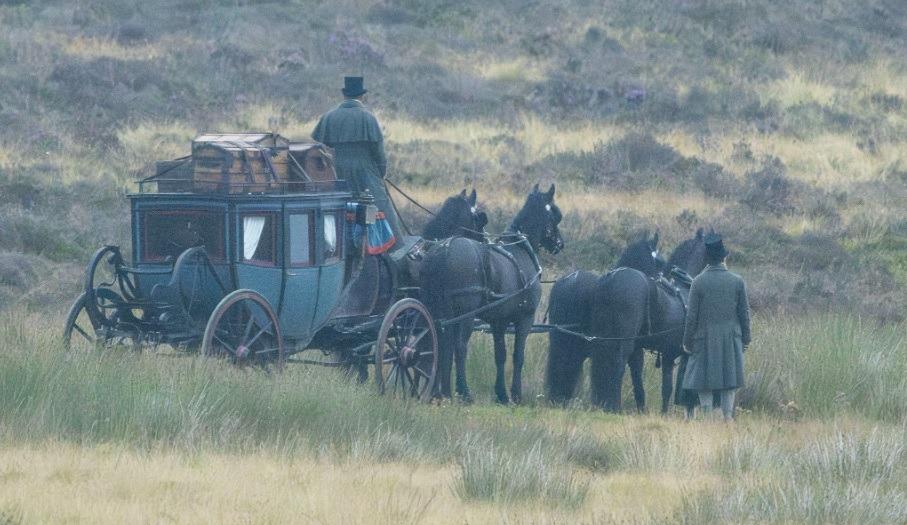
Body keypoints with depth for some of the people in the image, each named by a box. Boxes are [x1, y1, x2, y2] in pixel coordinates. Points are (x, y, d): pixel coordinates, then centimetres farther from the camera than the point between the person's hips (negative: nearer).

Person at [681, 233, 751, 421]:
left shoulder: (699, 282, -9)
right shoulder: (737, 281, -3)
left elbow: (692, 315, -6)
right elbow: (744, 313, 2)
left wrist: (687, 342, 2)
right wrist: (745, 338, 12)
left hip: (704, 338, -2)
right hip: (731, 338, 2)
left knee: (704, 380, 6)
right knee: (729, 379, 7)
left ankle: (706, 411, 1)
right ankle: (728, 414, 4)